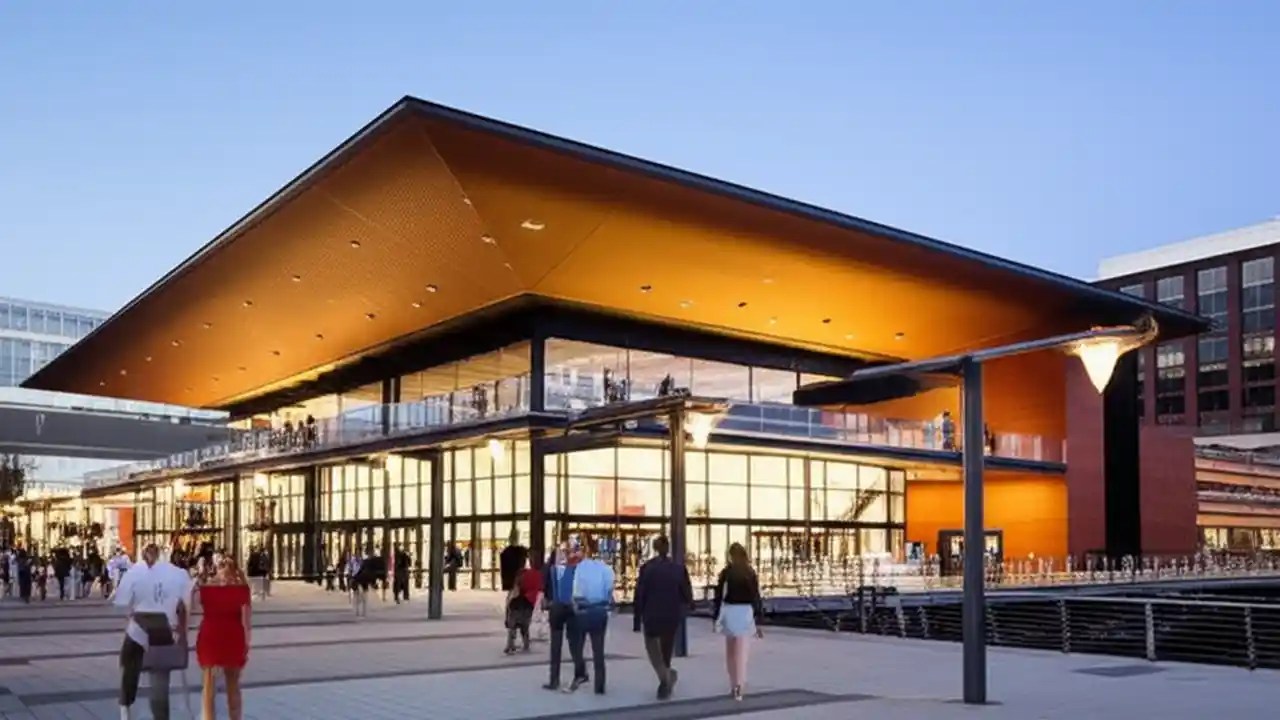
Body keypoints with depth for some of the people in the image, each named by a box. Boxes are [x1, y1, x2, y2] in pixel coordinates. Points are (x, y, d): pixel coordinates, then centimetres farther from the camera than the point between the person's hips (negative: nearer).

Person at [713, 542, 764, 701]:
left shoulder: (725, 573, -1)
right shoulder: (751, 574, 2)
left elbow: (719, 596, -3)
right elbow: (756, 598, 1)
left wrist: (716, 618, 3)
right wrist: (758, 622, 4)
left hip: (728, 612, 0)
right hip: (745, 613, 0)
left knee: (730, 652, 16)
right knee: (741, 652, -5)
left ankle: (733, 685, 22)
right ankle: (738, 685, -20)